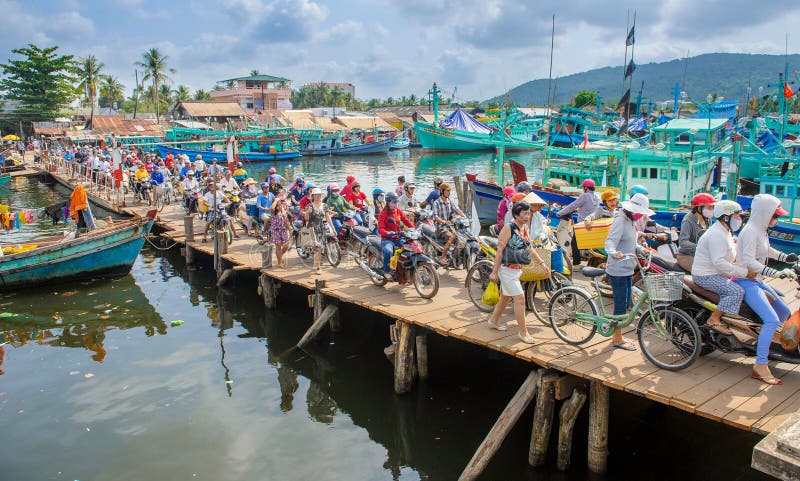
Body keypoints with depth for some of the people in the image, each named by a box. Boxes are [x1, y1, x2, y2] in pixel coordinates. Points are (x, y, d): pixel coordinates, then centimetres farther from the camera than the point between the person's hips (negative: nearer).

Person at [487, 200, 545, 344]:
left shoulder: (525, 229, 9)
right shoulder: (508, 228, -15)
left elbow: (530, 250, 17)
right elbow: (500, 250, -16)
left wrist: (542, 263, 11)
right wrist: (494, 271, -17)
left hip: (517, 269, 8)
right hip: (507, 269, -8)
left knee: (505, 297, 20)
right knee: (520, 298, -10)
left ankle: (494, 321, 38)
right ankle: (523, 332, -1)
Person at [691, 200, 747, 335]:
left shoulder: (725, 232, 14)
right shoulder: (717, 235, -22)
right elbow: (719, 262, -29)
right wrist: (744, 272, -28)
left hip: (716, 273, 11)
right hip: (705, 276, -11)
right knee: (737, 291, -23)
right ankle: (714, 319, -15)